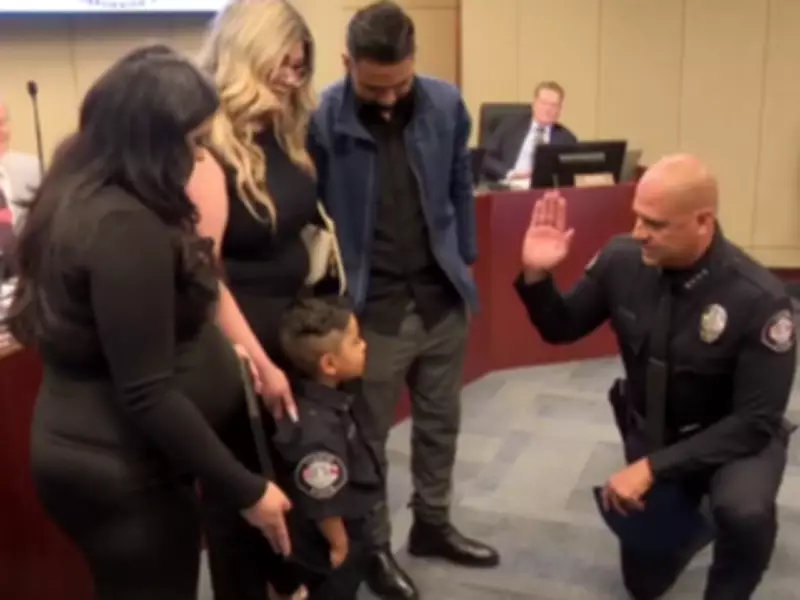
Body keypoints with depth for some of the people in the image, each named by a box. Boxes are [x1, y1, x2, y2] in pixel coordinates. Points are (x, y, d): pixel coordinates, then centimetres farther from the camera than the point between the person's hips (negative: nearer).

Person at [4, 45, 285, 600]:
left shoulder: (81, 195, 4)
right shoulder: (125, 226, -26)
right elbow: (148, 396, -27)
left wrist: (211, 353, 17)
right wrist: (246, 490, -20)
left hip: (95, 455, 10)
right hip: (122, 474, -10)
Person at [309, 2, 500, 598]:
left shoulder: (446, 104, -3)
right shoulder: (321, 120, -16)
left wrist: (466, 262, 12)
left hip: (442, 297, 5)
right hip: (370, 307, -4)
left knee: (440, 423, 19)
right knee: (367, 436, 11)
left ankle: (433, 525, 41)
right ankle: (373, 547, 31)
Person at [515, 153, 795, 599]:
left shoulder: (760, 299, -30)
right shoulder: (622, 260, -18)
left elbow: (756, 421, -26)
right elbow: (562, 329, -4)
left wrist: (653, 467, -31)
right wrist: (536, 275, -25)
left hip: (735, 436, -3)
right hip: (649, 431, 4)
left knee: (744, 510, -38)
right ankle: (694, 517, 41)